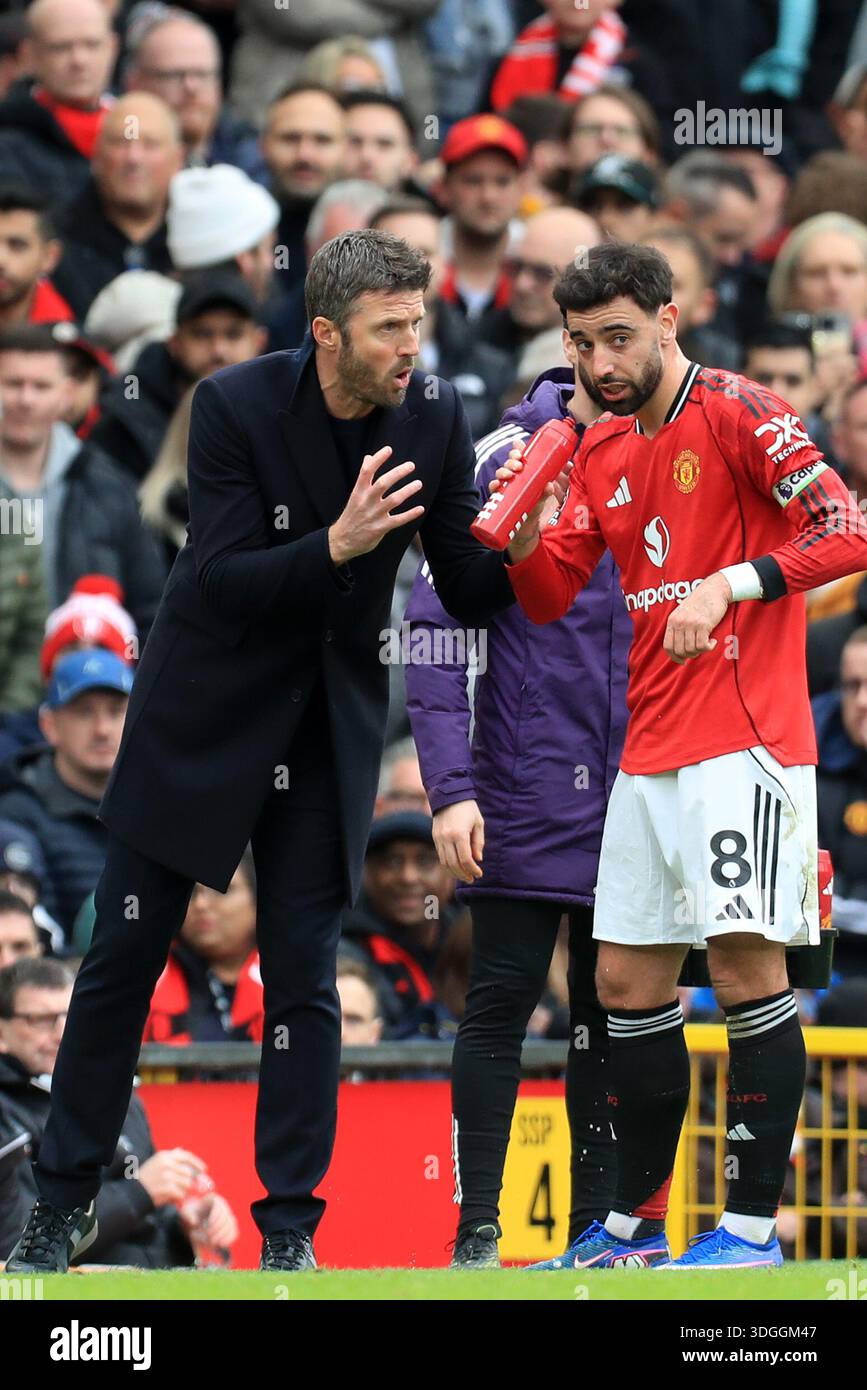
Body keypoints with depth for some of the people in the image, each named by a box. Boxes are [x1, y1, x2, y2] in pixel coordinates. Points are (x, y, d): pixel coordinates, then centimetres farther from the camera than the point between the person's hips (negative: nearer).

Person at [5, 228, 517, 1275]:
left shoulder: (433, 421, -6)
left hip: (329, 729, 2)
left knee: (303, 977, -3)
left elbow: (470, 592, -1)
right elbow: (222, 581, -22)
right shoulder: (236, 405, -16)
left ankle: (290, 1228, 4)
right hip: (202, 712, -2)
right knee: (121, 959, 4)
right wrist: (339, 543, -35)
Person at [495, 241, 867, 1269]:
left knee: (745, 966, -12)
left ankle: (753, 1224, -9)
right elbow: (549, 600, 16)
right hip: (648, 752, 8)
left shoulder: (736, 414, -7)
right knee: (628, 985, 8)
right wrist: (524, 538, -5)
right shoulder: (602, 454, 15)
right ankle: (636, 1223, 18)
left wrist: (724, 586, -23)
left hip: (744, 740, -8)